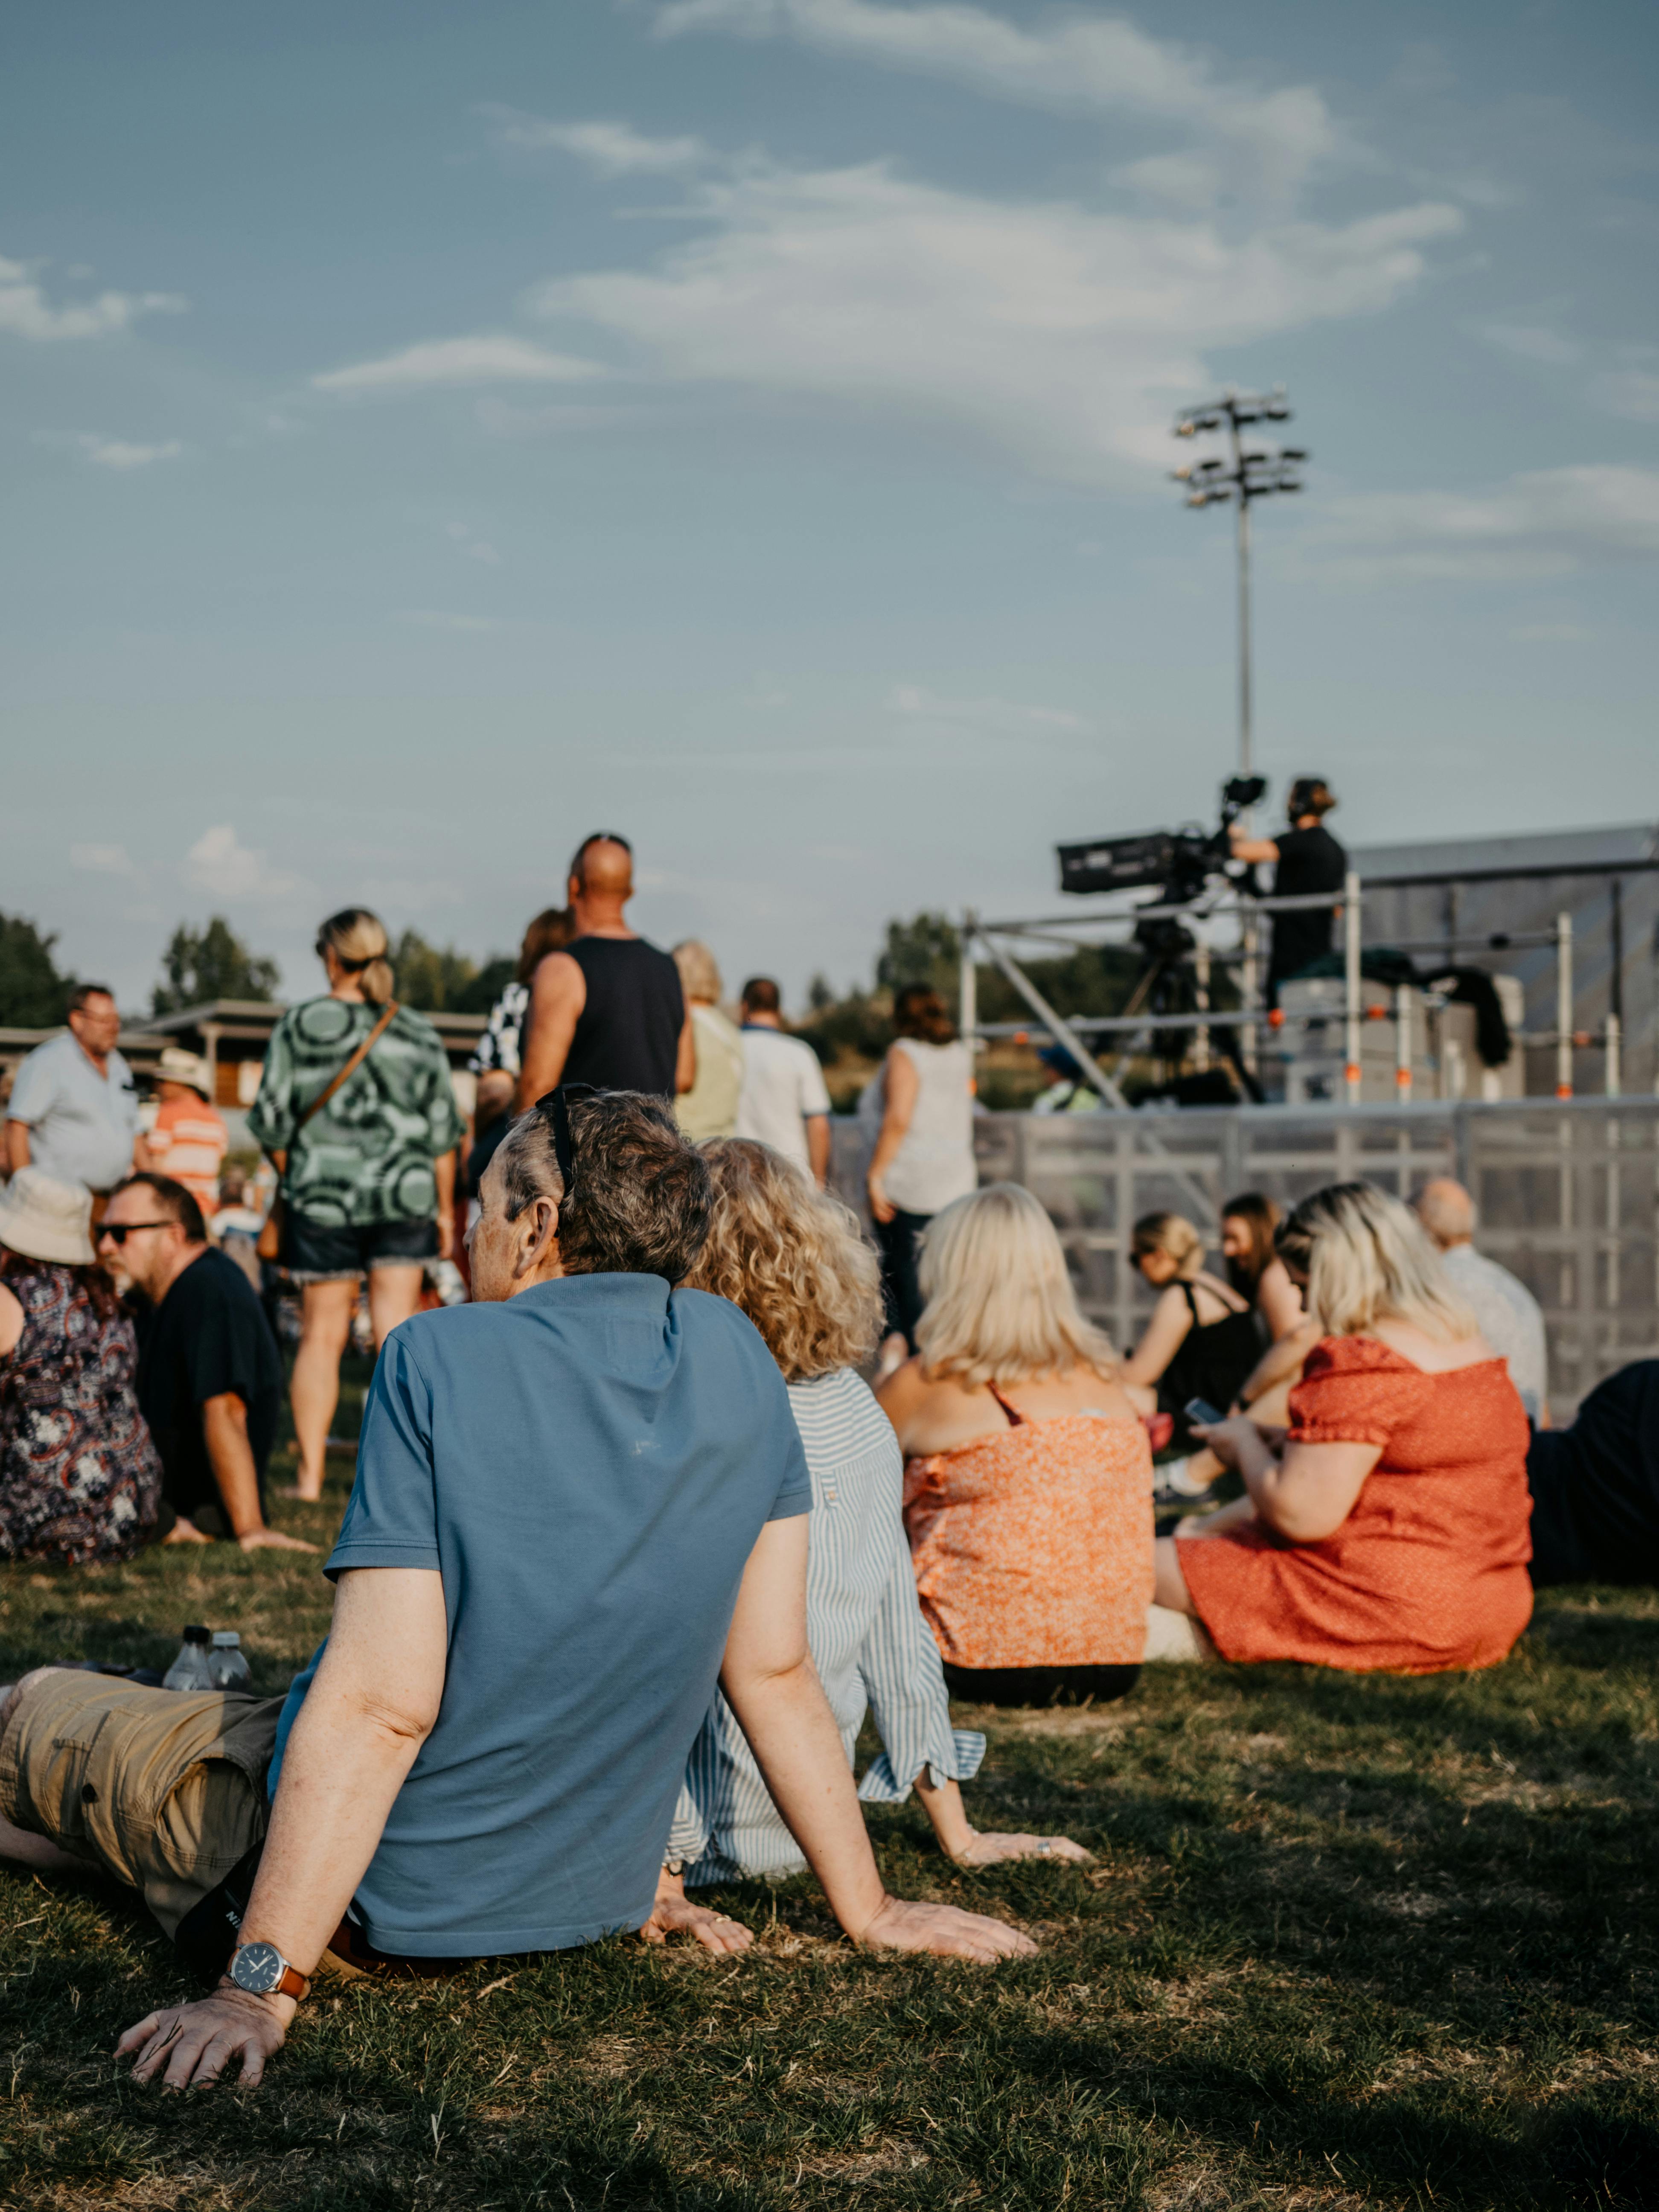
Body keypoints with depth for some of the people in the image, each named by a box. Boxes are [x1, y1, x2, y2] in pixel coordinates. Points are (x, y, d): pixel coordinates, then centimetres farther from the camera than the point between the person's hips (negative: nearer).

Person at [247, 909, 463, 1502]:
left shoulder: (299, 1026, -5)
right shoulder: (418, 1034, 1)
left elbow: (271, 1123, -3)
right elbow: (442, 1134, 3)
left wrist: (292, 1179, 14)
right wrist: (444, 1208, 12)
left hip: (321, 1199, -1)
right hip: (404, 1199, 1)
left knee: (322, 1336, 7)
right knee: (396, 1331, 4)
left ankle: (311, 1476, 12)